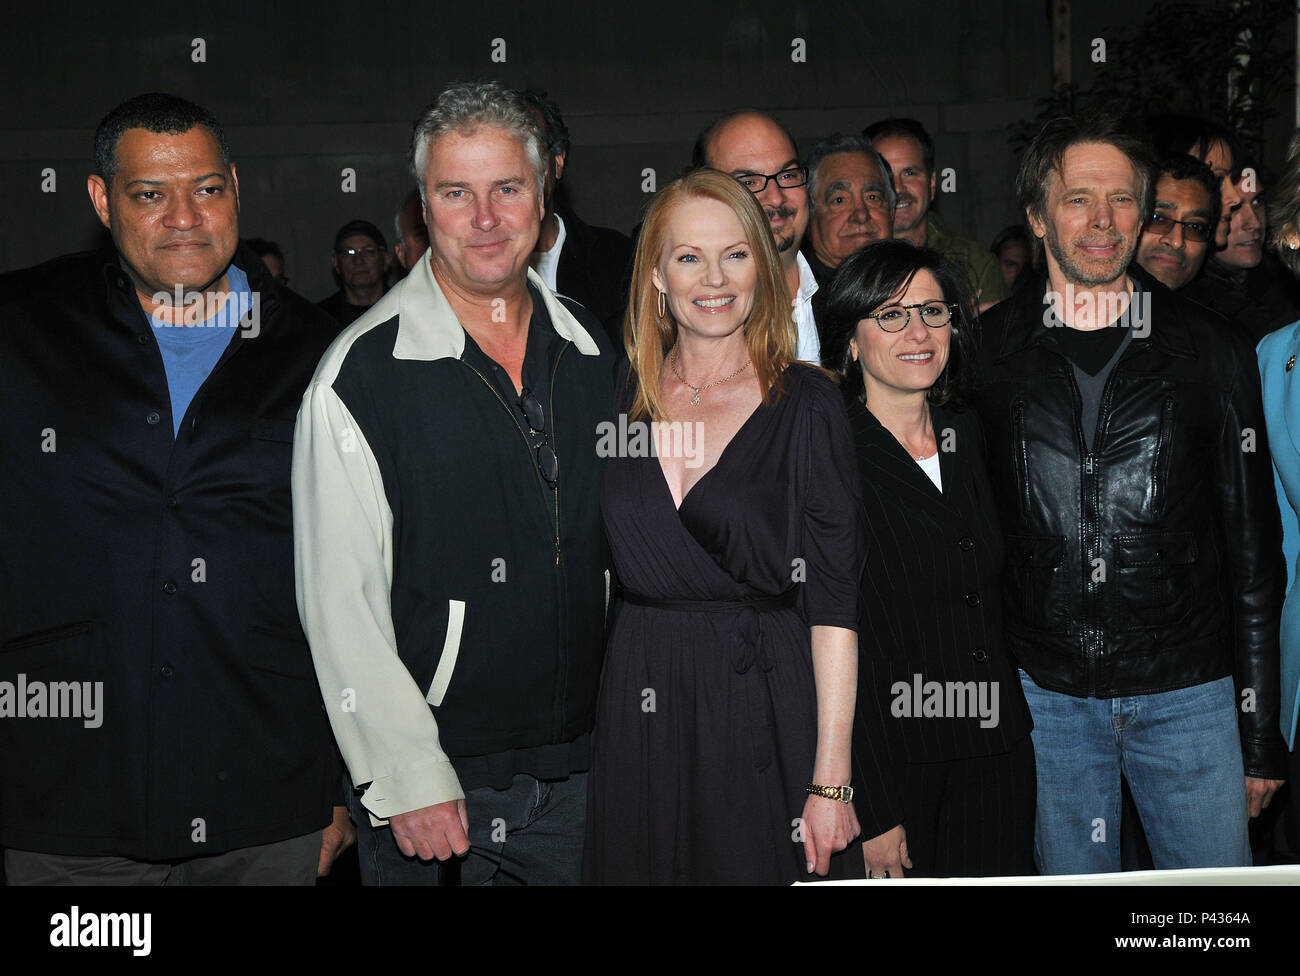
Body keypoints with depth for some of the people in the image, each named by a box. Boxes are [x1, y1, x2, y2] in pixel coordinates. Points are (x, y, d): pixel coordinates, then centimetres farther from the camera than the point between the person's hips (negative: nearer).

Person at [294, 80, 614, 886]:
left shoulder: (595, 352, 4)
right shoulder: (361, 372, -11)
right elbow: (339, 601, -12)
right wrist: (409, 781, -14)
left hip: (581, 770, 4)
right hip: (429, 773, -4)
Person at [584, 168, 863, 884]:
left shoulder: (806, 403, -6)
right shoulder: (623, 400, 5)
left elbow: (833, 595, -10)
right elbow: (608, 568, 12)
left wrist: (831, 778, -15)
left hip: (767, 712, -3)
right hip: (641, 710, 3)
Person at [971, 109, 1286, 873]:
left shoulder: (1214, 352, 2)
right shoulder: (985, 349, 2)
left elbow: (1253, 551, 4)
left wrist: (1262, 732, 3)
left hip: (1189, 693, 0)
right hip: (1045, 694, 0)